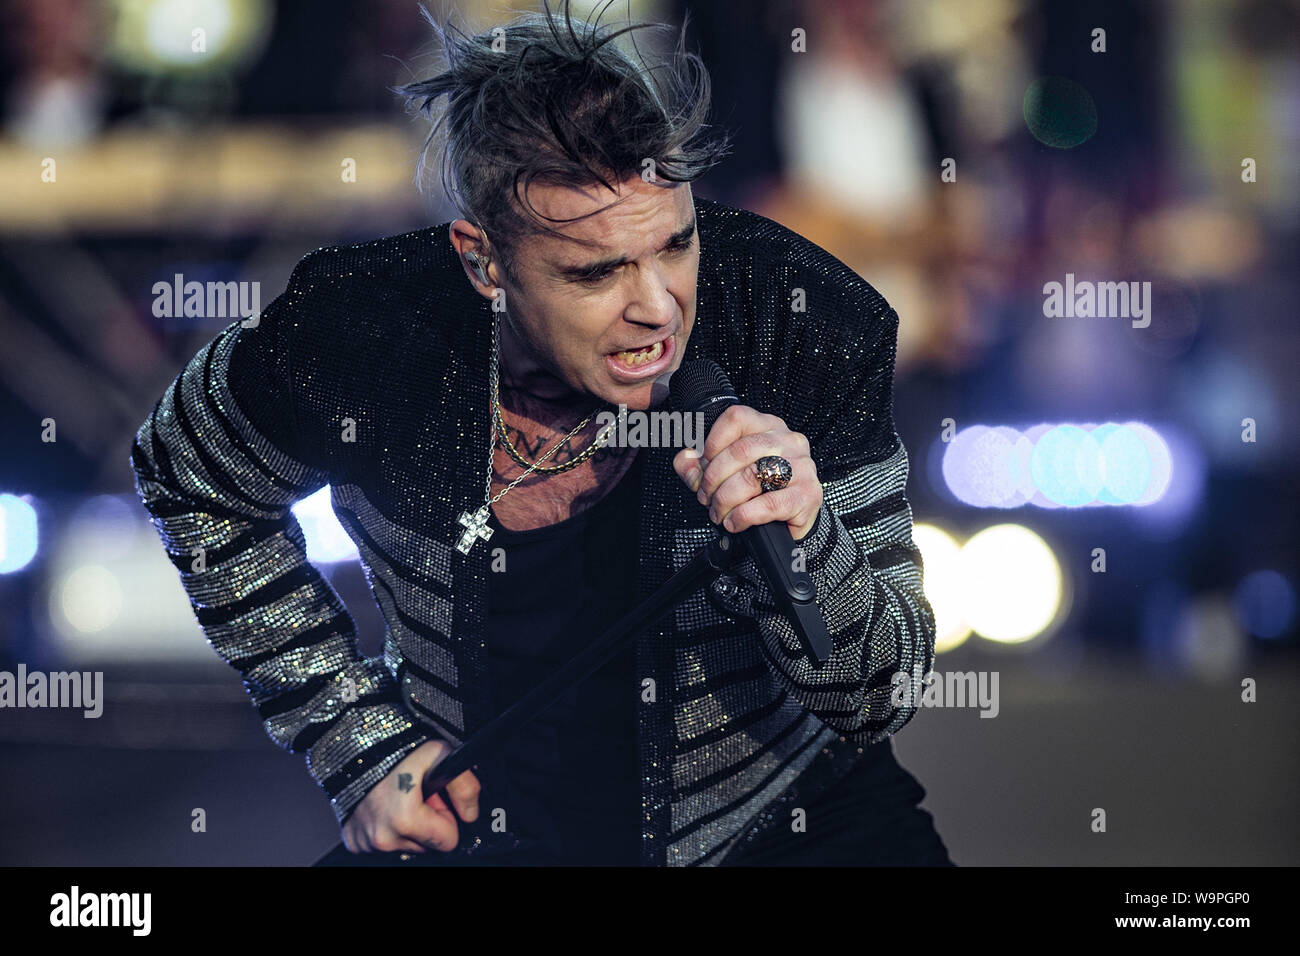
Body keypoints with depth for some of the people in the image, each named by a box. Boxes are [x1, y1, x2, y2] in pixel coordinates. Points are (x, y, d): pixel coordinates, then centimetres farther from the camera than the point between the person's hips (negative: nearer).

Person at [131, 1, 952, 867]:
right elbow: (191, 481, 7)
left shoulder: (810, 325, -18)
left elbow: (879, 702, -12)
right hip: (468, 823, 1)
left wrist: (803, 554, -33)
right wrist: (360, 742, 1)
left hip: (775, 821, -1)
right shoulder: (356, 333, -17)